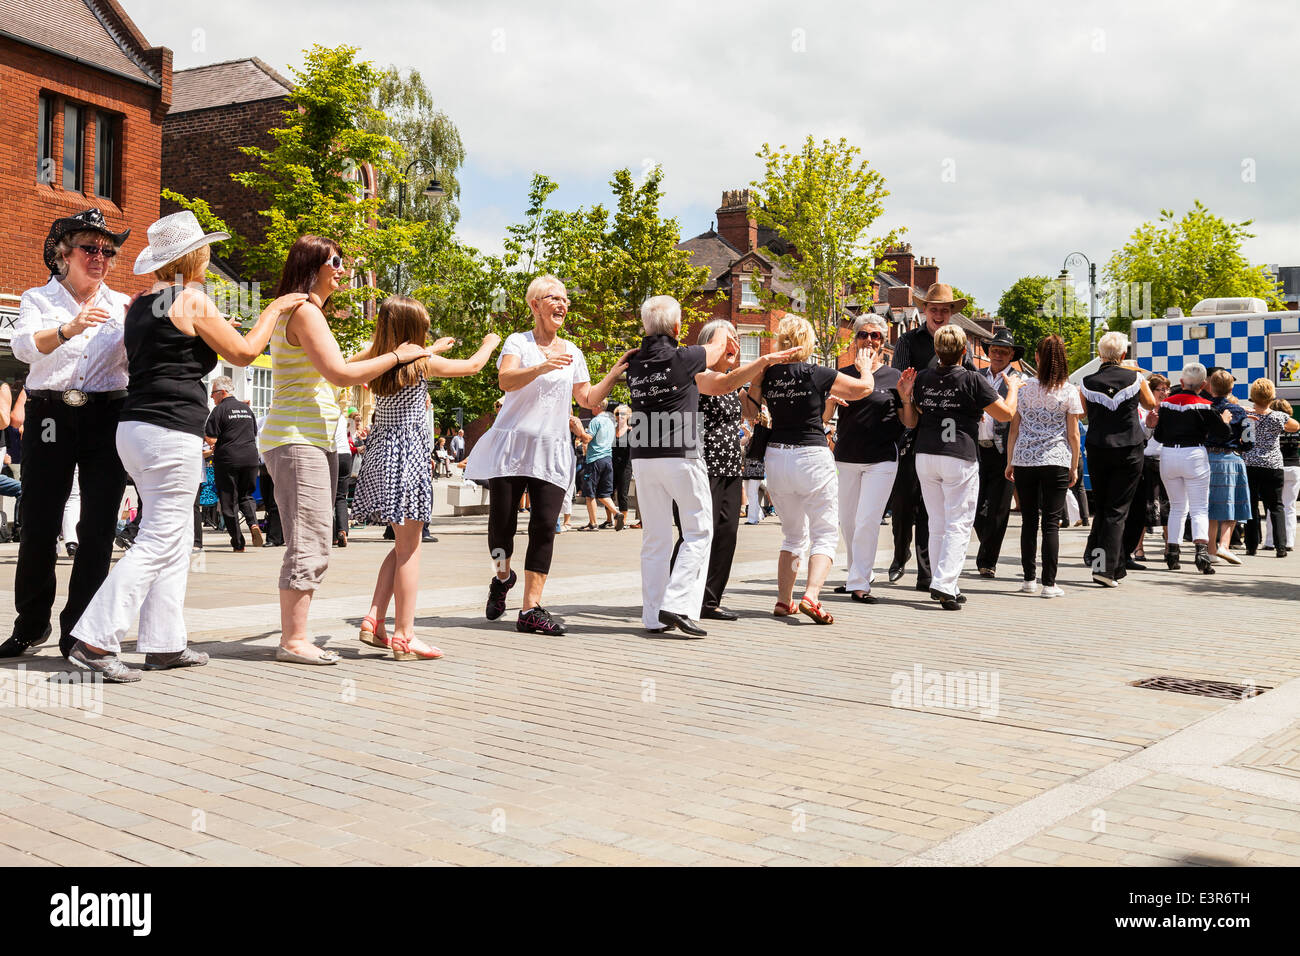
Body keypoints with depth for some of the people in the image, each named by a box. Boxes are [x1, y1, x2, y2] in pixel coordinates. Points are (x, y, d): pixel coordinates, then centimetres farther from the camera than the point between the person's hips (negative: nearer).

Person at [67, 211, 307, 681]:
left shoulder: (140, 303, 15)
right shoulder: (192, 299, -9)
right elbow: (243, 352, -4)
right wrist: (274, 309, 9)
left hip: (135, 427, 9)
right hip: (171, 434, -9)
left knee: (173, 543, 15)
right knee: (158, 542, -8)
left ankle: (164, 643, 17)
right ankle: (95, 640, -13)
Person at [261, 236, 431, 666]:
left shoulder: (305, 312, 22)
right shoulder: (304, 311, -10)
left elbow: (329, 374, 24)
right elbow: (341, 374, -19)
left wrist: (378, 356, 19)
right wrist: (397, 356, -9)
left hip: (314, 442, 11)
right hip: (298, 441, -11)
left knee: (312, 545, 10)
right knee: (308, 544, -11)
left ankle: (294, 636, 14)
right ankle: (293, 640, -8)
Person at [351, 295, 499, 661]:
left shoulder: (378, 360, 7)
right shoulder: (423, 363, -9)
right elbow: (472, 366, 5)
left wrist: (434, 350, 41)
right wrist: (490, 343, 24)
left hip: (381, 454, 7)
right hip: (408, 456, -7)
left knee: (403, 543, 17)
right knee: (409, 548, -4)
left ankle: (374, 619, 10)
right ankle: (403, 636, -2)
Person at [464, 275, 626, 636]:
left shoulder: (572, 352, 16)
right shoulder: (518, 342, 2)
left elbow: (588, 400, 18)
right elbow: (506, 380, -17)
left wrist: (615, 373, 6)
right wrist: (542, 367, -34)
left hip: (552, 450, 3)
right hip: (513, 444, -3)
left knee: (544, 526, -8)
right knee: (502, 521, -3)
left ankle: (531, 609, -6)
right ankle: (503, 576, 30)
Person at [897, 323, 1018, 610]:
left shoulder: (921, 379, 5)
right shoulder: (972, 380, -8)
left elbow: (911, 422, 12)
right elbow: (1006, 414, -1)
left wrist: (905, 397, 8)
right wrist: (1013, 388, 15)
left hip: (925, 456, 5)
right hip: (960, 459, -5)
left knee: (937, 524, 13)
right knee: (958, 524, -2)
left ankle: (945, 586, 17)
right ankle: (944, 583, -14)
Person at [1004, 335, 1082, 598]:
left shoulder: (1024, 388, 2)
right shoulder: (1069, 391, -1)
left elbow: (1013, 429, 4)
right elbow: (1073, 434, 0)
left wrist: (1010, 462, 12)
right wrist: (1074, 467, 9)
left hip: (1024, 460, 2)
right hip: (1056, 462, -2)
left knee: (1029, 521, 10)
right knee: (1051, 523, 0)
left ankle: (1029, 578, 14)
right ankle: (1048, 583, 0)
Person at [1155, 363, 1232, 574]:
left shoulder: (1166, 403, 4)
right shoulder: (1203, 406, -7)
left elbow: (1158, 436, 11)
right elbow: (1223, 434, -4)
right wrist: (1224, 420, 15)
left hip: (1168, 455, 4)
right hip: (1193, 455, -4)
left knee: (1177, 507, 16)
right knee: (1199, 508, -1)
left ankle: (1172, 554, 14)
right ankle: (1202, 550, -19)